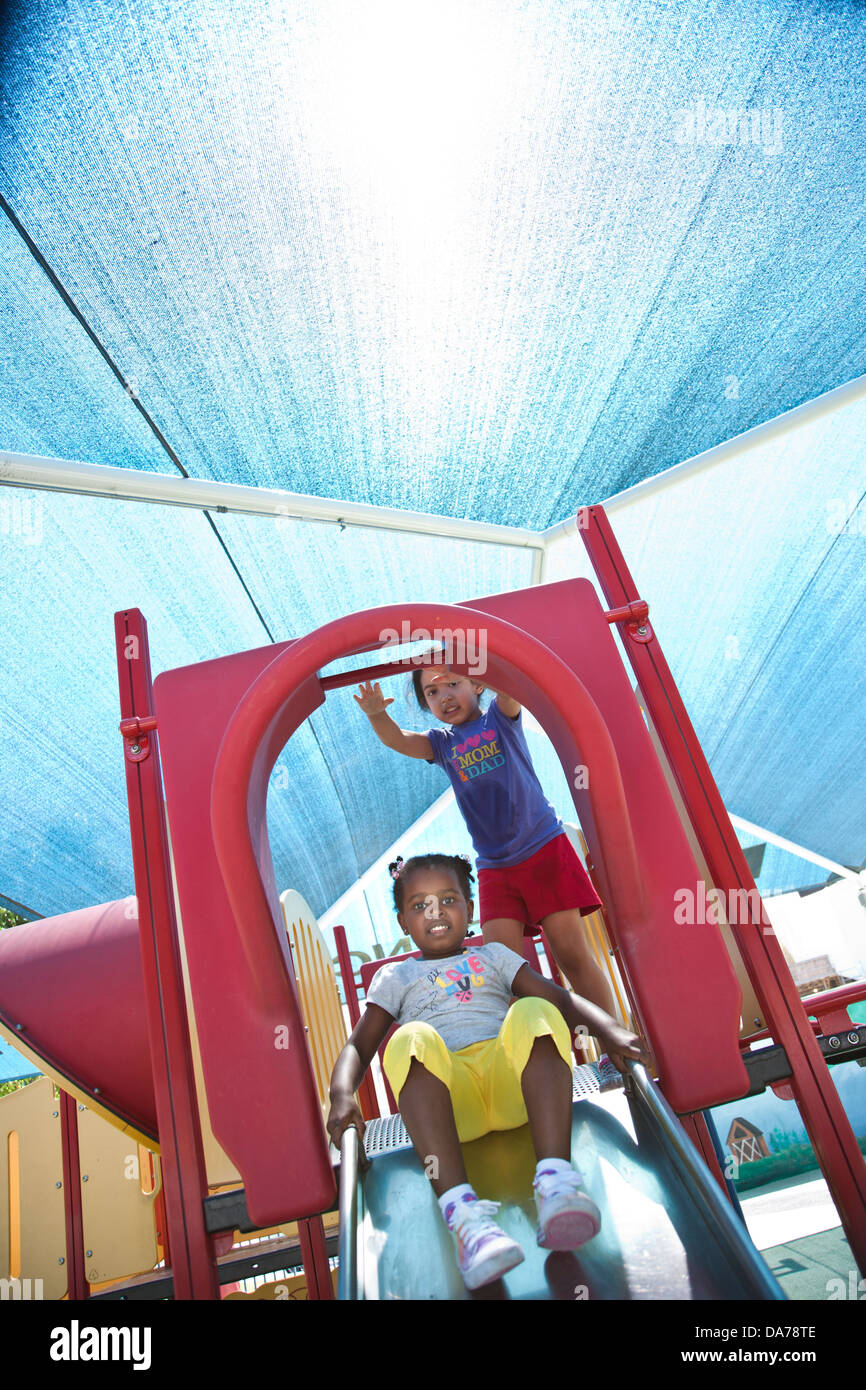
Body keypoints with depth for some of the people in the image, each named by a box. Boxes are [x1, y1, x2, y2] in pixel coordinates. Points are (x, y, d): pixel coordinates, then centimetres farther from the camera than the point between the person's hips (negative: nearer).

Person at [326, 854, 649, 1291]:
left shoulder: (493, 955, 29)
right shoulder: (396, 976, 28)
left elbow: (560, 998, 16)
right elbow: (358, 1047, 15)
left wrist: (609, 1031, -6)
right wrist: (342, 1096, -8)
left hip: (511, 1085, 1)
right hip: (446, 1099, 0)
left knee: (534, 1013, -30)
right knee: (412, 1040, -33)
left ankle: (554, 1179, -45)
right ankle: (459, 1207, -48)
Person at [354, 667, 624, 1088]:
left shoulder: (500, 716, 2)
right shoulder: (441, 743, 9)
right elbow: (396, 739, -5)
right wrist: (376, 714, -27)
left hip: (544, 849, -3)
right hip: (494, 867, 4)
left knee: (571, 952, -2)